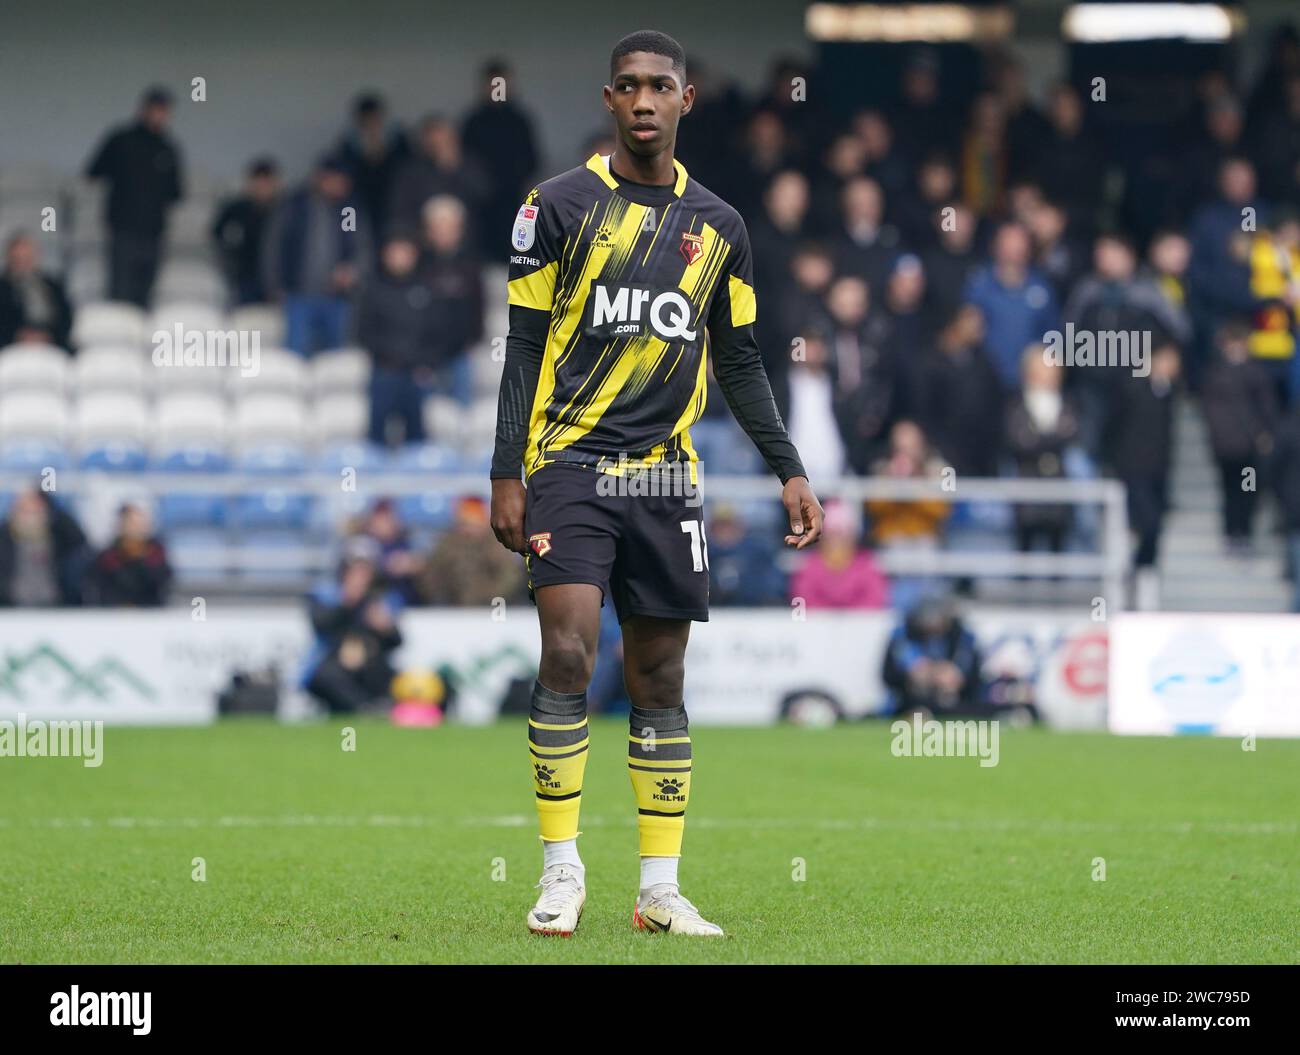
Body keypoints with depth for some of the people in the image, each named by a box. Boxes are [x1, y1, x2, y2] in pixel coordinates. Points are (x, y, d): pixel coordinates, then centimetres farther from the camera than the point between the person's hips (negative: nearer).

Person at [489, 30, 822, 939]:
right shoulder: (561, 205, 0)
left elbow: (741, 363, 16)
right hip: (570, 462, -3)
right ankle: (561, 871, -7)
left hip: (666, 473, 3)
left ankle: (660, 889, 9)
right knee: (568, 653, -16)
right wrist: (507, 475, -6)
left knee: (660, 681, 4)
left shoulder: (718, 226, 11)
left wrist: (790, 470, 8)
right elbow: (525, 345, 0)